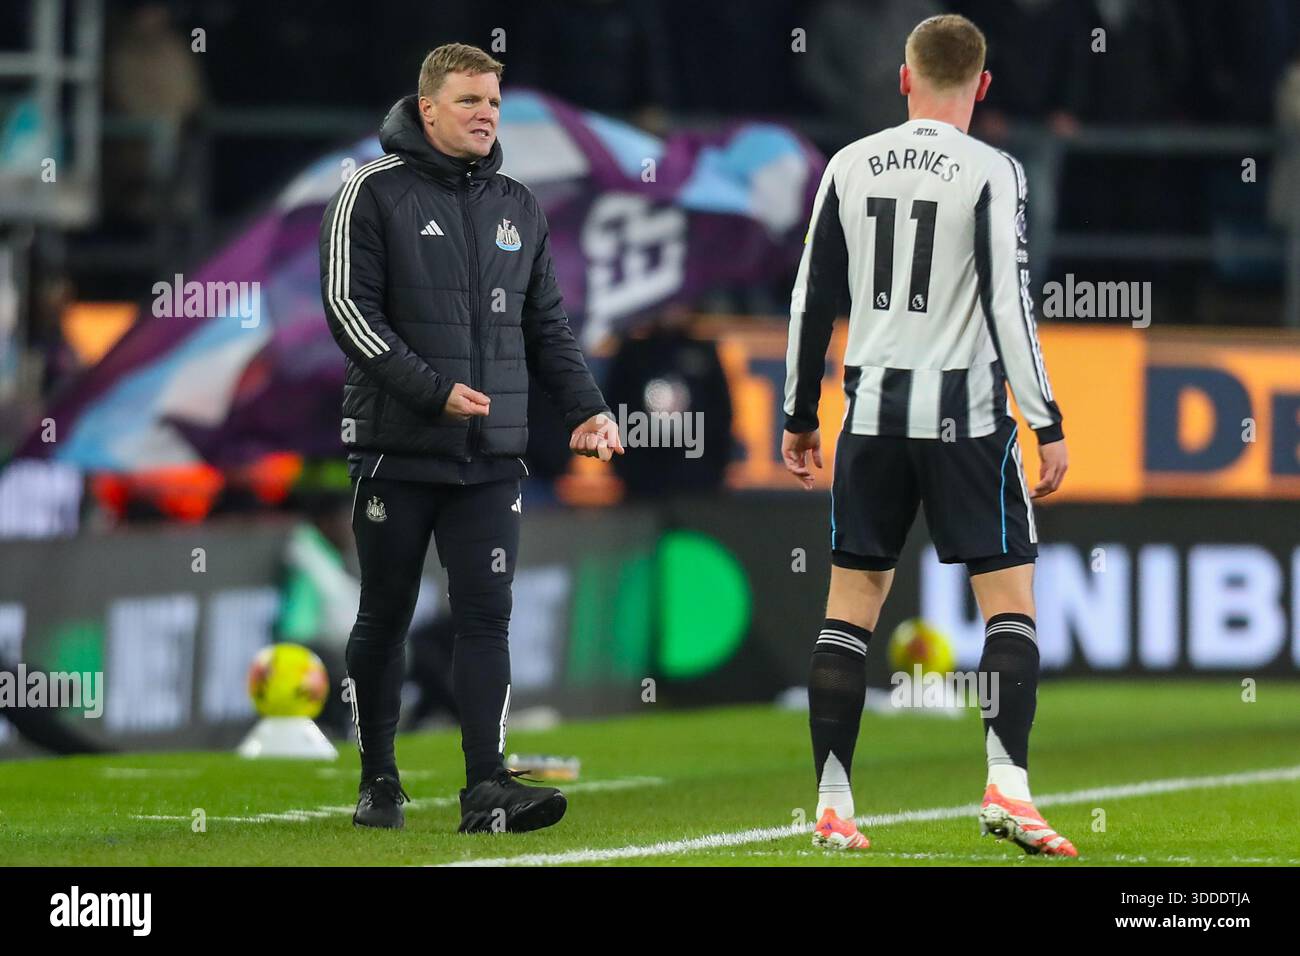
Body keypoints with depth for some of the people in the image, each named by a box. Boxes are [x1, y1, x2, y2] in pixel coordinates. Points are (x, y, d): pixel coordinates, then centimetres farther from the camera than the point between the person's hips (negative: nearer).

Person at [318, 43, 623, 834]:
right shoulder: (376, 193, -3)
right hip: (397, 450, -3)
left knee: (487, 617, -6)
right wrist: (435, 391, -18)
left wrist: (586, 409, 4)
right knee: (385, 618, 6)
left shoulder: (519, 207, 14)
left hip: (492, 457, 3)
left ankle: (488, 786, -12)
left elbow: (547, 325, 18)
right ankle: (379, 783, 18)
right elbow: (350, 308, -11)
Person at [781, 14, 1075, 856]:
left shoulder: (851, 167, 6)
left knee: (852, 605, 8)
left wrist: (801, 418, 17)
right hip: (965, 414, -4)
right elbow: (1010, 304, -12)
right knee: (1011, 599, 2)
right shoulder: (992, 172, -7)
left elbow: (812, 300, 8)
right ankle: (1007, 783, -14)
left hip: (873, 412, 4)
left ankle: (833, 803, 4)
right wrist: (1048, 425, -8)